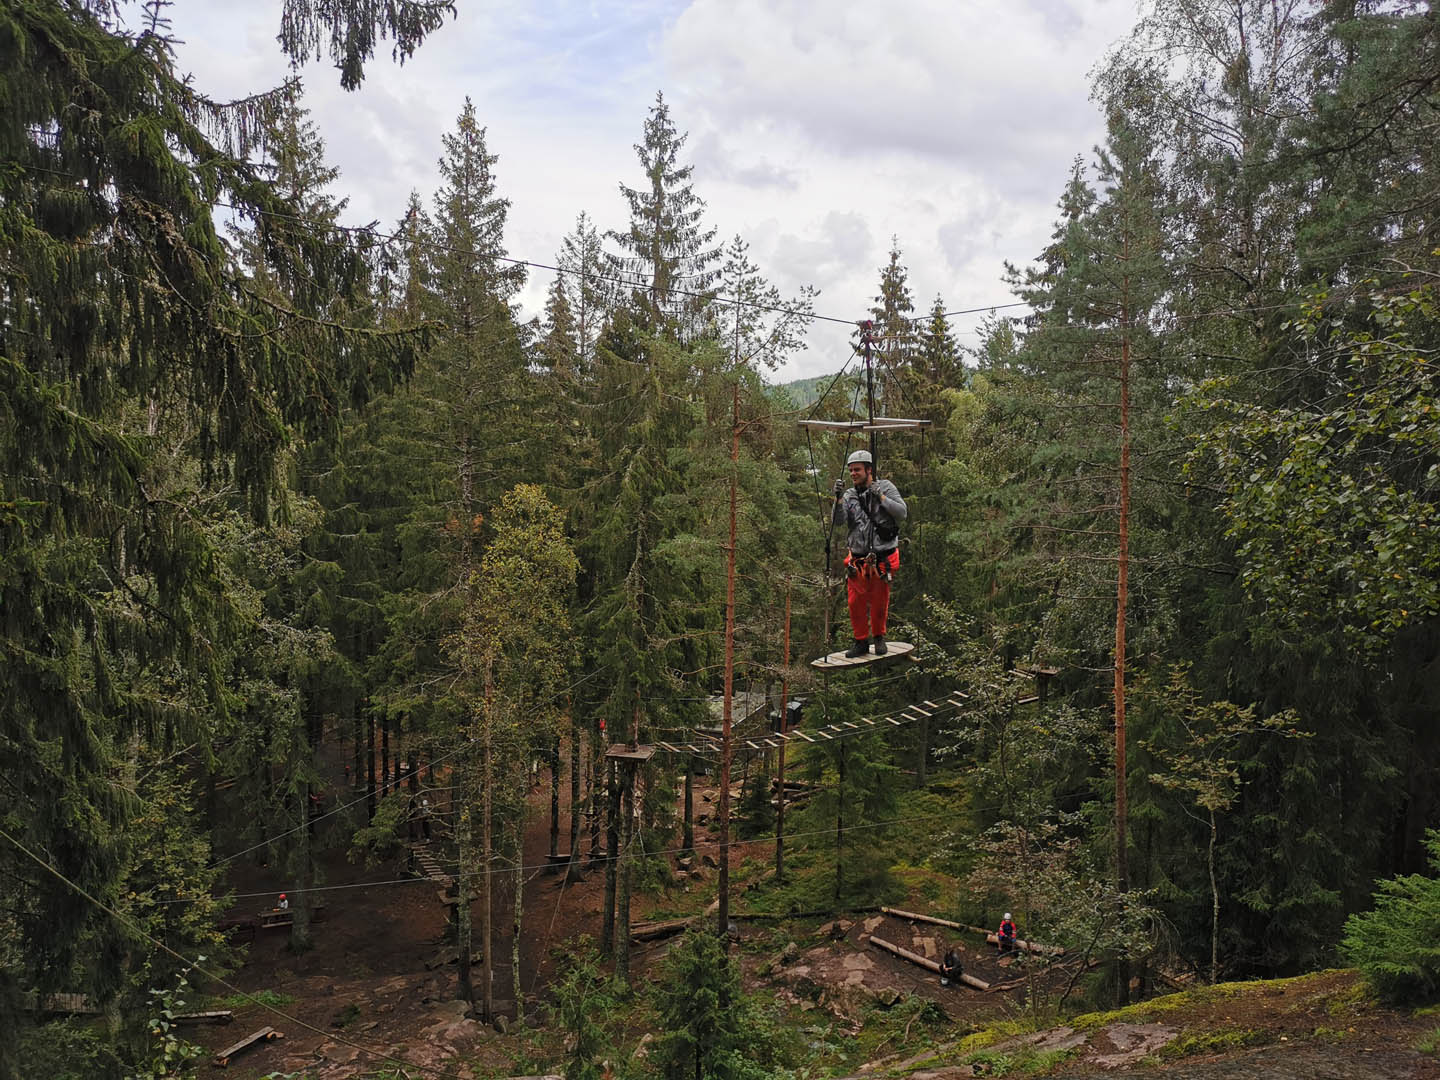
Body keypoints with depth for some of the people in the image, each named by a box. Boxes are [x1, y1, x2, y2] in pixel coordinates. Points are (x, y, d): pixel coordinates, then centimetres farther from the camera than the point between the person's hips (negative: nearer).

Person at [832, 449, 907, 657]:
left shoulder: (885, 487, -1)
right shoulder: (850, 495, 4)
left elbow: (902, 513, -9)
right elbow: (837, 521, -8)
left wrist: (880, 497, -17)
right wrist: (839, 498, -22)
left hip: (883, 559, -2)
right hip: (857, 560, 2)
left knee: (880, 602, 8)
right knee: (856, 603, 2)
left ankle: (878, 637, 29)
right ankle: (861, 641, 18)